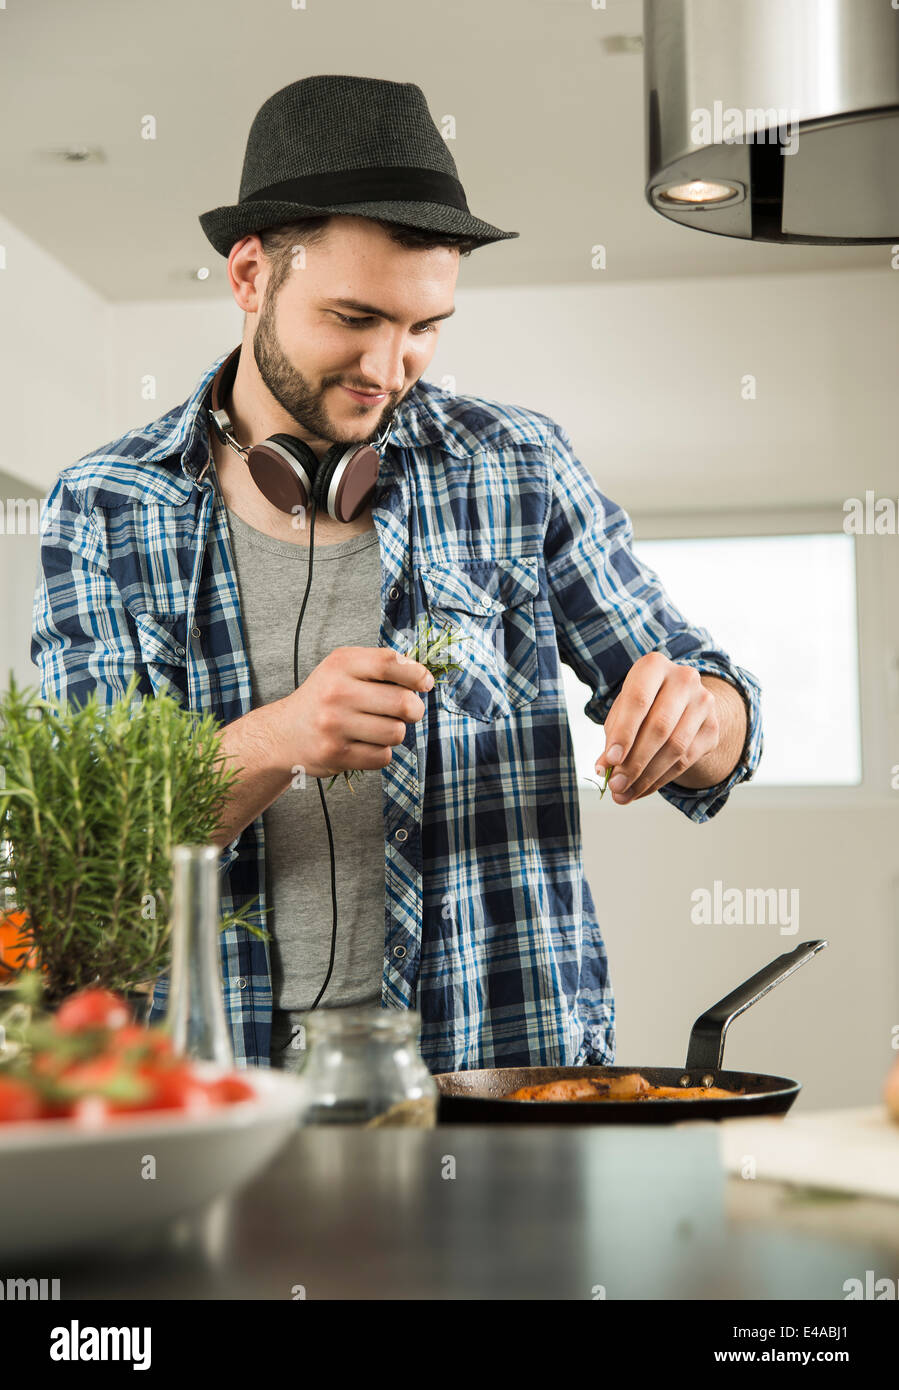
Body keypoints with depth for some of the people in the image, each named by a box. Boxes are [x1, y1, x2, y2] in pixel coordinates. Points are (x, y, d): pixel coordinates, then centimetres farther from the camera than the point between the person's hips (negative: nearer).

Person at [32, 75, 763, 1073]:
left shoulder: (515, 468, 5)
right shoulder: (103, 512, 3)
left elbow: (718, 738, 12)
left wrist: (691, 710, -11)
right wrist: (277, 740, -20)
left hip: (502, 1062, 0)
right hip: (224, 1077, 0)